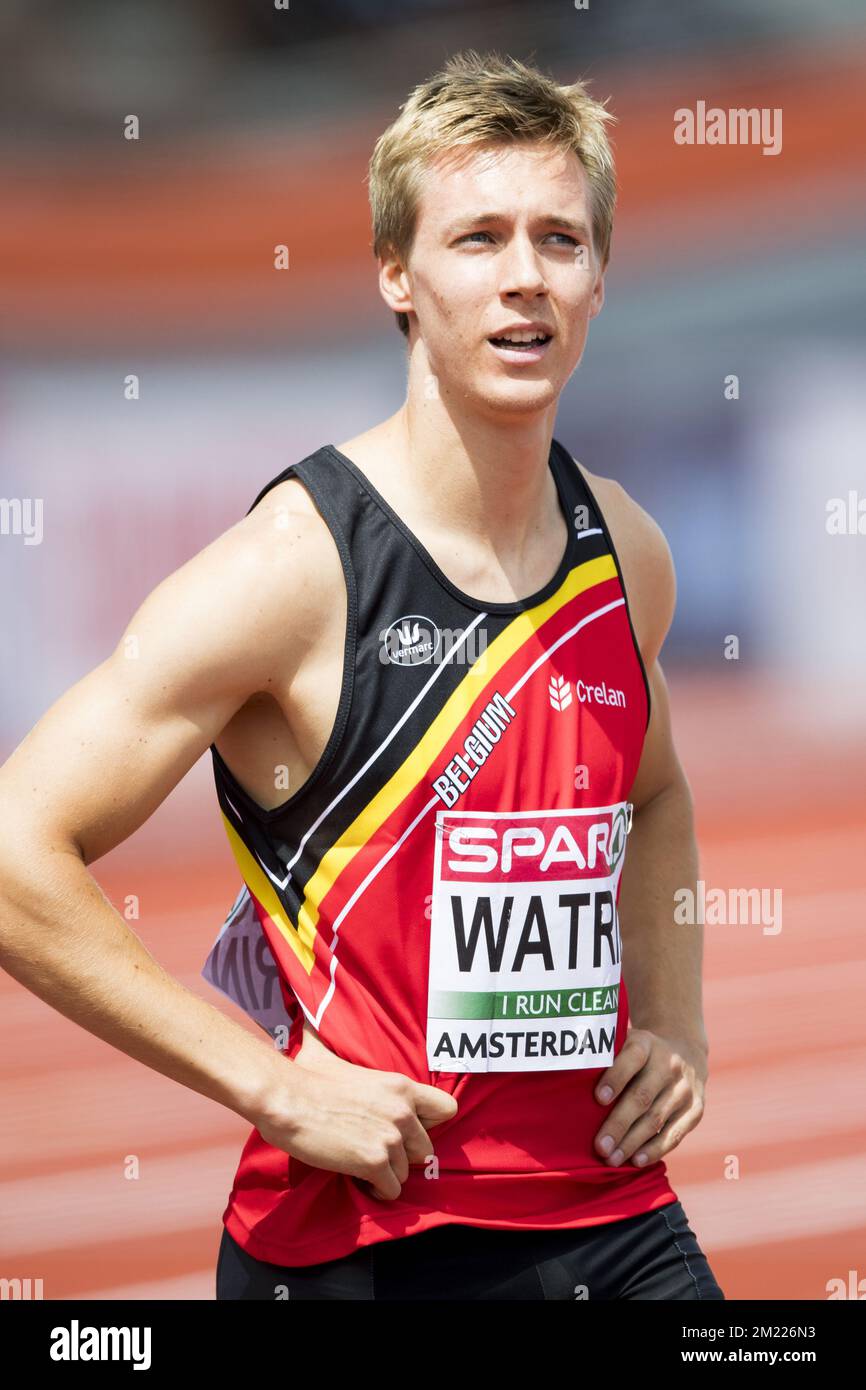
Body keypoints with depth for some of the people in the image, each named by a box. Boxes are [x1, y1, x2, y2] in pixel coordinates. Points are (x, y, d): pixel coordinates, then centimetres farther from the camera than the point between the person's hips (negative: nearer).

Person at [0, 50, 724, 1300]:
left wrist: (676, 1022, 11)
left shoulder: (626, 553, 5)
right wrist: (282, 1090, -18)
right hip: (357, 1239, -5)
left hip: (616, 1217, 5)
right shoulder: (295, 566, -14)